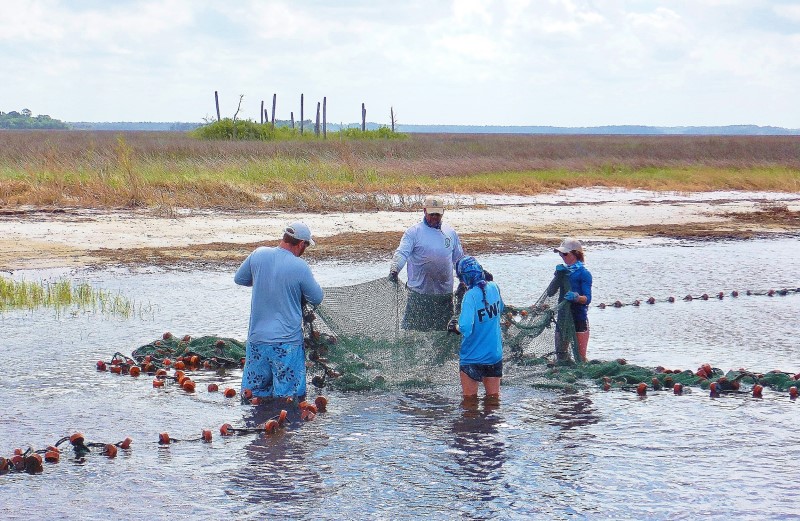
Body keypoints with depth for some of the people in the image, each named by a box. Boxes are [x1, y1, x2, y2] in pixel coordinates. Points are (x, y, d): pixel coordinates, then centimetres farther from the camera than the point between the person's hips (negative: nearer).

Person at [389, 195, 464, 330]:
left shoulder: (451, 233, 12)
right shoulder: (413, 232, -3)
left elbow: (459, 259, 22)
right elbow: (402, 253, -15)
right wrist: (394, 269, -33)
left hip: (445, 294, 4)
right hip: (419, 294, -4)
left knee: (442, 331, 11)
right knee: (412, 329, -3)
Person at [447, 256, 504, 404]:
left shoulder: (471, 296, -23)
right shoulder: (494, 288, -4)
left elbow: (465, 328, -31)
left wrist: (455, 326, -10)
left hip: (473, 357, -6)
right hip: (495, 354, 6)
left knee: (470, 399, 10)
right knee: (494, 396, 17)